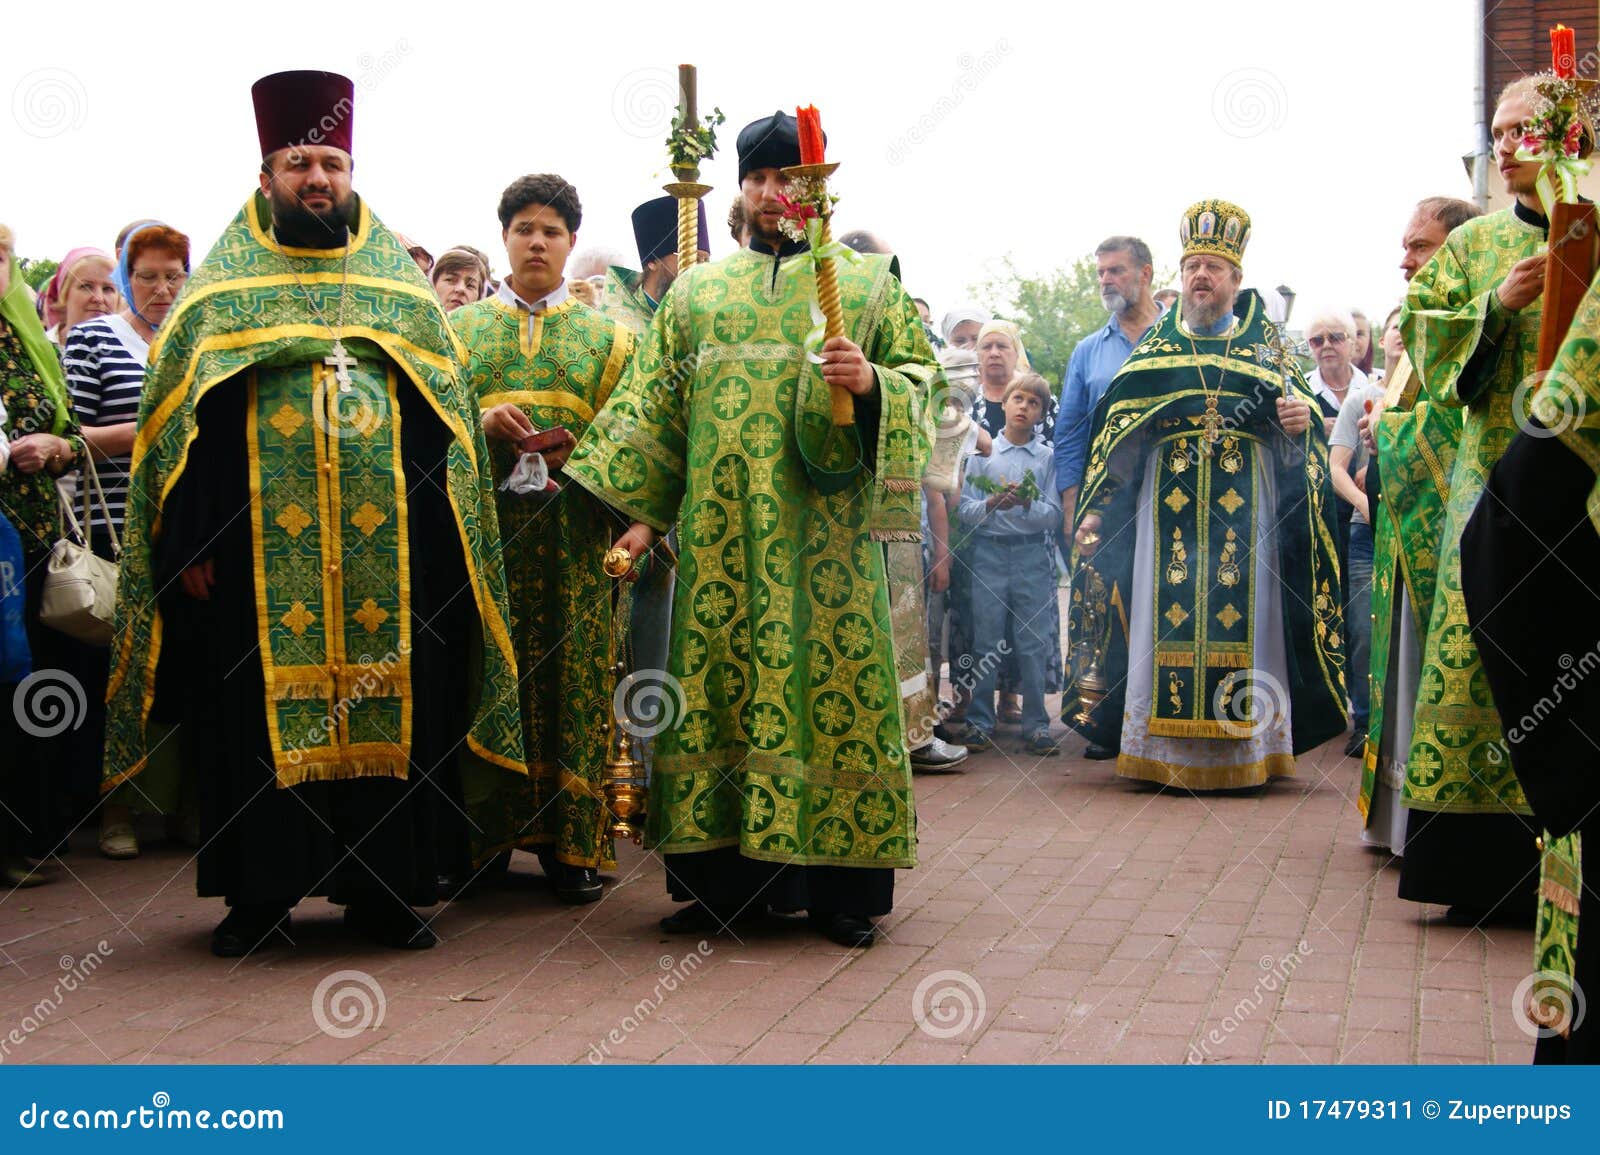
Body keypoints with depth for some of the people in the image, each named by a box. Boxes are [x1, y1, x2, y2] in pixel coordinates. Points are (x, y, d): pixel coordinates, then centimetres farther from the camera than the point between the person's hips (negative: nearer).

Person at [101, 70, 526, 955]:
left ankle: (384, 889, 11)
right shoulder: (224, 284, 9)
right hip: (258, 543, -1)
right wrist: (192, 543, -4)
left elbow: (441, 423, 11)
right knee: (259, 707, 1)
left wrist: (440, 540, 2)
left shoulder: (402, 286, 13)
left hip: (385, 545, 1)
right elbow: (185, 417, 4)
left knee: (391, 705, 2)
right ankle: (260, 893, 12)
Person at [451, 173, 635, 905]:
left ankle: (567, 840, 5)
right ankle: (481, 836, 7)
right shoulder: (459, 329, 16)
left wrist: (578, 453, -11)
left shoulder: (605, 336, 15)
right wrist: (480, 424, -10)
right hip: (481, 532, 0)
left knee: (571, 673, -2)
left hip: (572, 535, 0)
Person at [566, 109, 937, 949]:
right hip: (720, 528, 2)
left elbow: (921, 373, 6)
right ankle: (722, 879, 9)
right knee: (717, 681, 1)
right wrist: (642, 509, 5)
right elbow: (655, 403, 13)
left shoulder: (867, 282, 12)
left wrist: (871, 381, -15)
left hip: (825, 525, -2)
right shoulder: (694, 291, 18)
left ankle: (840, 888, 4)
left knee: (830, 679, -4)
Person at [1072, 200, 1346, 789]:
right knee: (1167, 621, -3)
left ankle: (1246, 750, 2)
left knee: (1242, 618, -4)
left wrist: (1300, 421, -17)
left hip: (1246, 508, -1)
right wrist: (1093, 510, 3)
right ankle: (1164, 750, 2)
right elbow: (1117, 434, 11)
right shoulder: (1154, 348, 14)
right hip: (1168, 508, 1)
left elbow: (1296, 437, 7)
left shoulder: (1264, 345, 12)